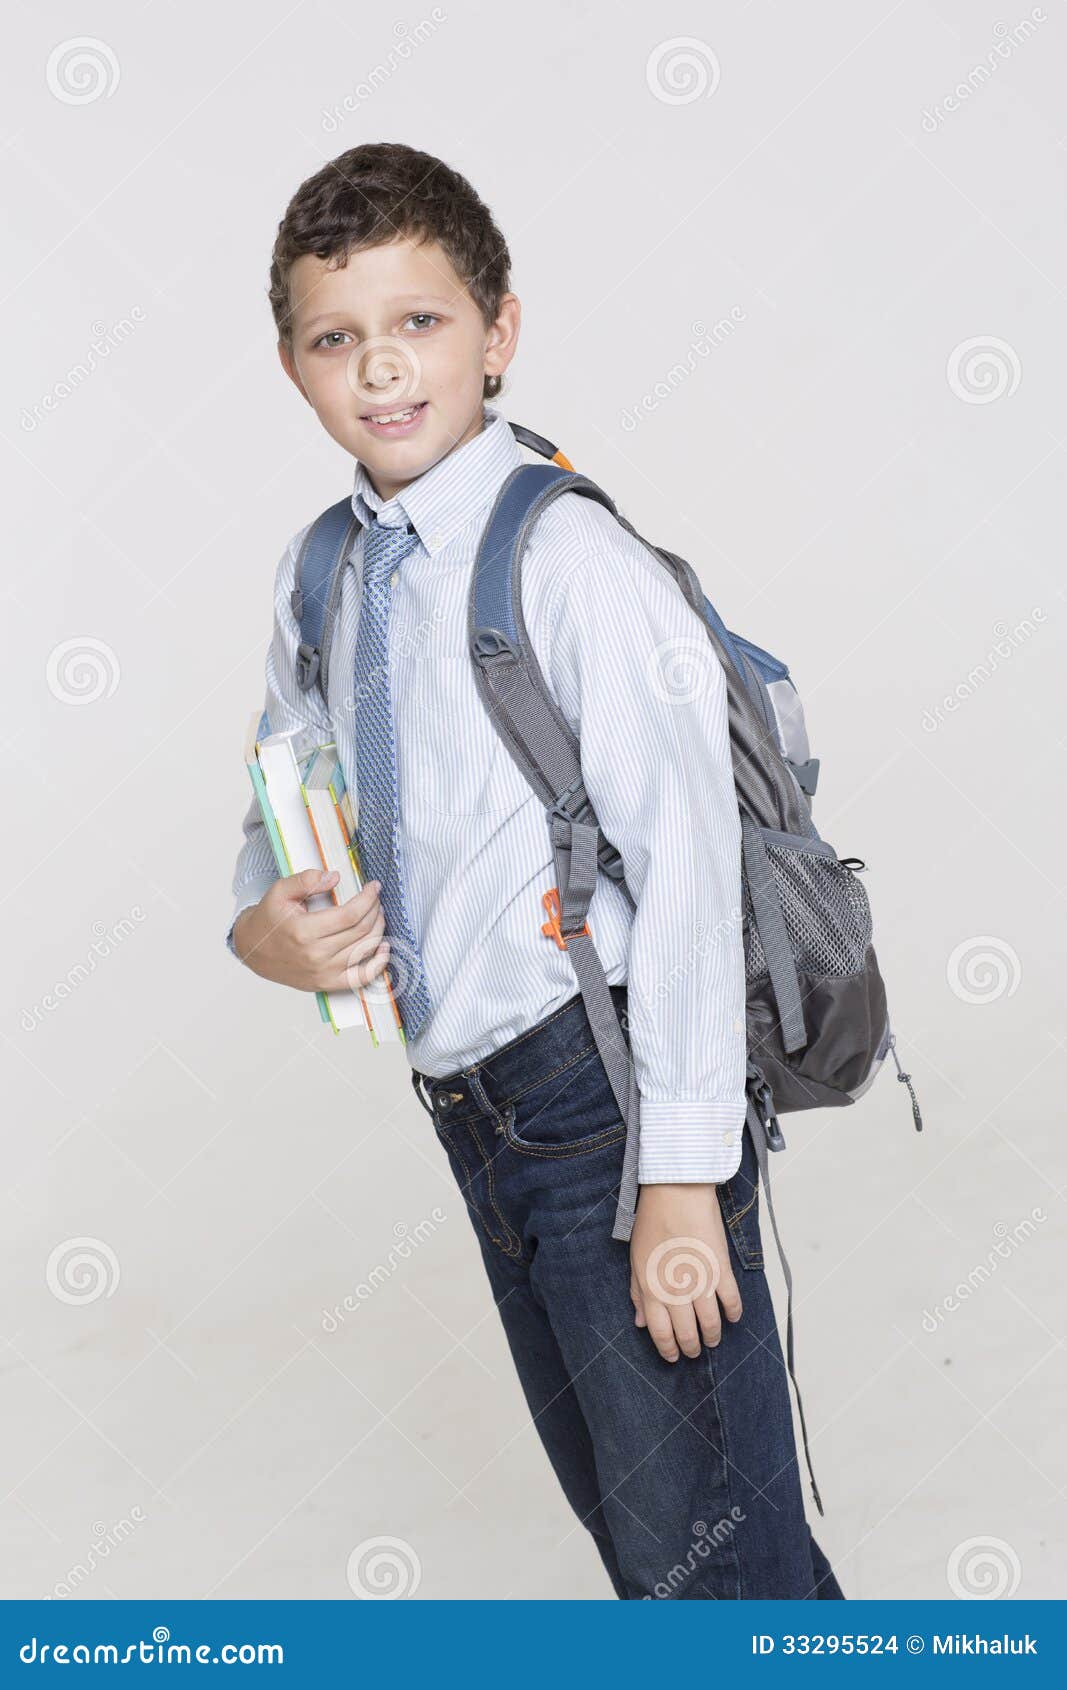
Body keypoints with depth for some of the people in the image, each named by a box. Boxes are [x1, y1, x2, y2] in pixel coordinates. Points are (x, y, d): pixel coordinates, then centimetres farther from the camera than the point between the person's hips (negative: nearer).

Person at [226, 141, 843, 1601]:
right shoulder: (318, 578, 6)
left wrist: (681, 1176, -21)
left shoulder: (571, 564, -16)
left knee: (697, 1535, 0)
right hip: (471, 1101, 7)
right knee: (607, 1493, 22)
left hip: (598, 1088, -7)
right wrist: (263, 920, -3)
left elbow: (686, 860, -19)